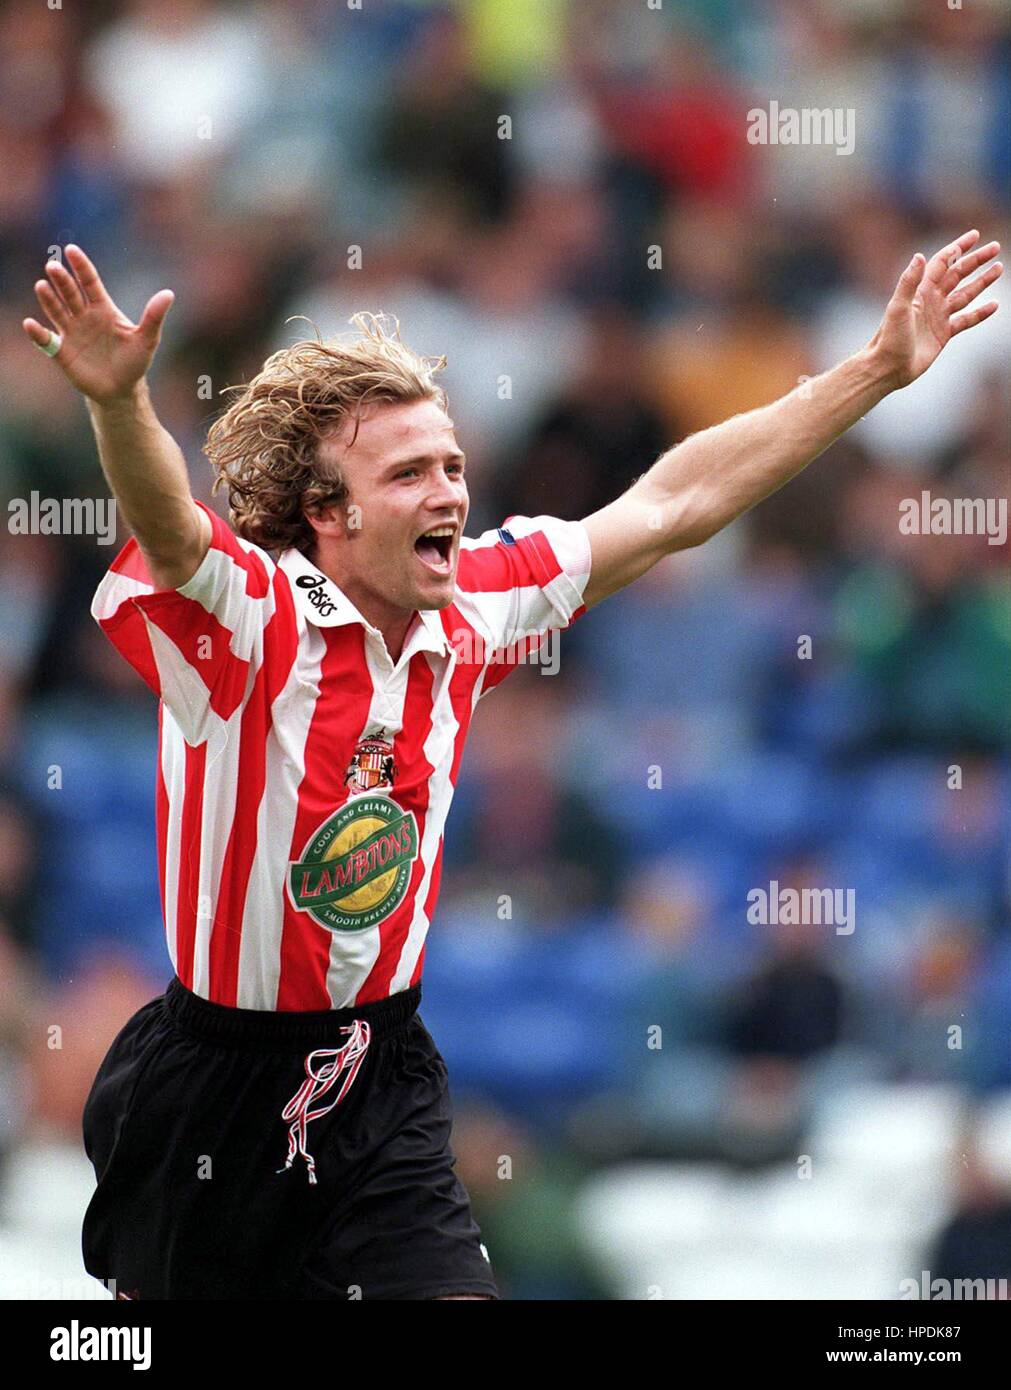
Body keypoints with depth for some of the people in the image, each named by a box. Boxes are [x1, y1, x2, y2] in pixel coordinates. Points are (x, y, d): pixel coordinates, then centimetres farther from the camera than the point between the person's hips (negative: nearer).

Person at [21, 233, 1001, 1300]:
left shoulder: (467, 612, 0)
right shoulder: (247, 619, -18)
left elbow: (671, 505, 8)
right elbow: (171, 538, -40)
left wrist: (879, 369, 10)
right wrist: (119, 404, -61)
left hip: (385, 1083, 4)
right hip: (214, 1088, -4)